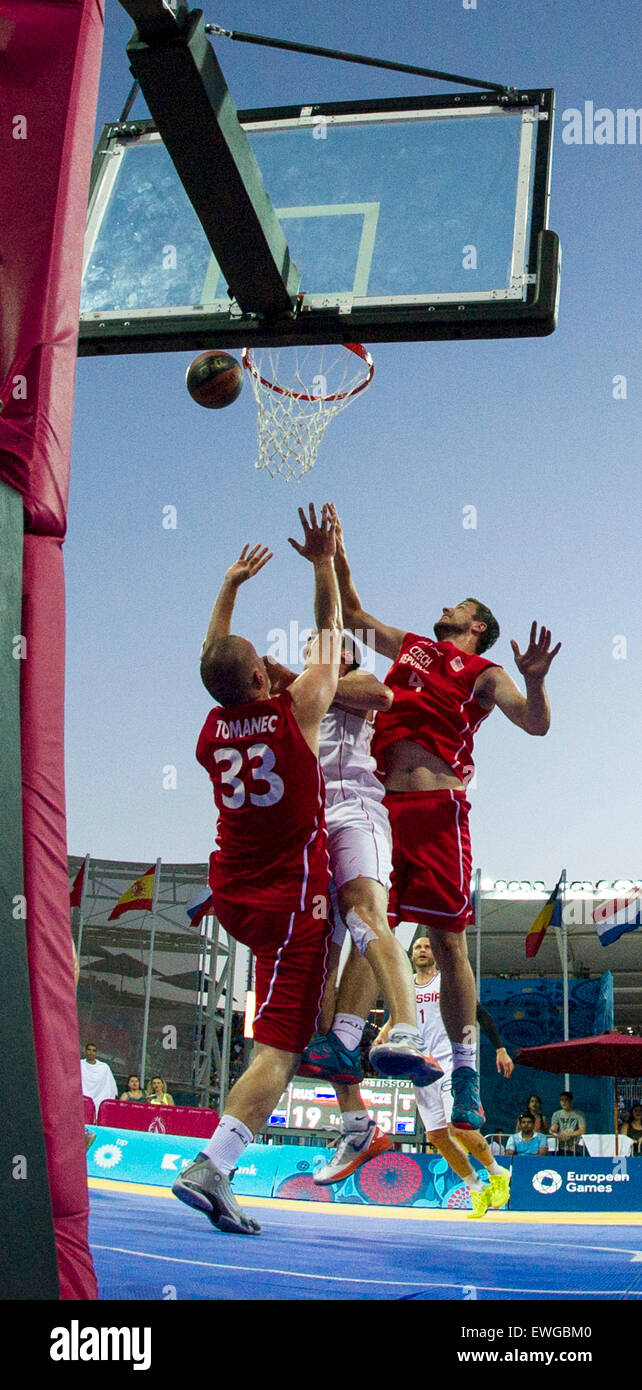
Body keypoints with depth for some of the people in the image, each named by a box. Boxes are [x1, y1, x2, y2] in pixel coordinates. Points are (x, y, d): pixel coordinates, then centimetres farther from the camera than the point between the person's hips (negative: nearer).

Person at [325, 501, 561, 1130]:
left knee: (447, 940, -4)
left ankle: (465, 1074, 1)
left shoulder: (483, 673, 10)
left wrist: (534, 681, -21)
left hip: (436, 807, -4)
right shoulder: (408, 646, 25)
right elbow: (352, 612, 34)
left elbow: (535, 724, -3)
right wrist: (336, 556, 26)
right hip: (380, 805, 4)